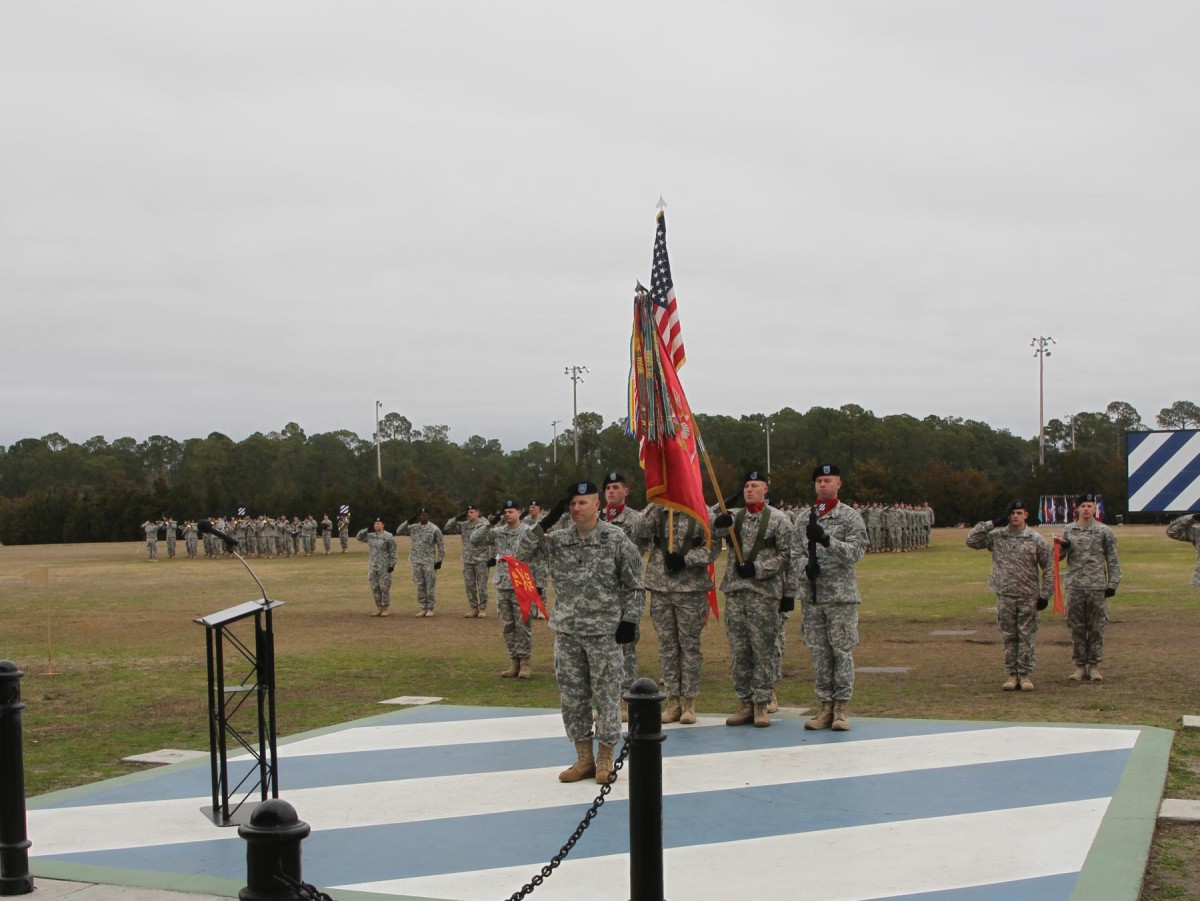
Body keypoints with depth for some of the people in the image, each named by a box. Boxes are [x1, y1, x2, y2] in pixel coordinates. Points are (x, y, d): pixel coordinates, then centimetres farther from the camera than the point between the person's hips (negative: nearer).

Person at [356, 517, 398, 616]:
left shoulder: (388, 536, -6)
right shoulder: (370, 535, 9)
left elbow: (392, 552, -7)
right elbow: (359, 536, 16)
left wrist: (392, 565, -13)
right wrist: (368, 530, 0)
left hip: (384, 567, -6)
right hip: (372, 566, 6)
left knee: (385, 587, -3)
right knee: (375, 588, 8)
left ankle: (386, 609, 5)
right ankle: (379, 608, 16)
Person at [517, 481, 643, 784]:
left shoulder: (616, 539, -5)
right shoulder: (558, 539, 5)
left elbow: (634, 585, -2)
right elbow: (522, 553, 1)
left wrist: (629, 620, -8)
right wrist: (545, 522, -8)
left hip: (605, 632, -4)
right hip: (567, 633, 4)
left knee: (606, 694, 1)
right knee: (571, 695, 8)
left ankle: (605, 760, 13)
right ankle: (584, 759, 21)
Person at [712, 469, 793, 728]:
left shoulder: (779, 519, 0)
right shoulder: (734, 516, 12)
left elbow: (787, 555, -4)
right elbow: (717, 533, -4)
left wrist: (757, 568, -13)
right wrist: (720, 524, -27)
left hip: (764, 593, -4)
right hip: (734, 591, 4)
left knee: (764, 649, -2)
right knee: (738, 650, 6)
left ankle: (761, 705, 5)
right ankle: (745, 704, 14)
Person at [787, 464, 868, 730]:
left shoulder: (851, 517, 0)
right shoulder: (805, 519, 13)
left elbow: (855, 551, -12)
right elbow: (794, 554, 11)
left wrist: (826, 539, -25)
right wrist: (806, 565, -11)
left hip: (841, 596, -4)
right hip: (811, 597, 4)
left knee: (842, 650, -2)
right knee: (818, 652, 7)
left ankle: (841, 708, 4)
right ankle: (826, 706, 13)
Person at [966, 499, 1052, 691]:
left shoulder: (1036, 540, -1)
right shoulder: (996, 537, 2)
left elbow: (1048, 568, 2)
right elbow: (971, 541, -4)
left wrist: (1045, 595, -2)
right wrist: (991, 524, -8)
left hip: (1028, 596, -1)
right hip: (1005, 596, 1)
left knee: (1026, 636, 3)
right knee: (1008, 636, 6)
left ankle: (1024, 674, 10)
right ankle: (1012, 674, 12)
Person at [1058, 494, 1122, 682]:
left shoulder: (1104, 531, 3)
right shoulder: (1068, 531, 9)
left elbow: (1112, 560, 4)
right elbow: (1059, 556, 12)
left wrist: (1112, 584, 0)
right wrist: (1062, 547, -11)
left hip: (1097, 587, -2)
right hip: (1075, 587, 2)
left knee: (1096, 628, 2)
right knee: (1077, 628, 5)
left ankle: (1094, 666, 9)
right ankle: (1080, 666, 11)